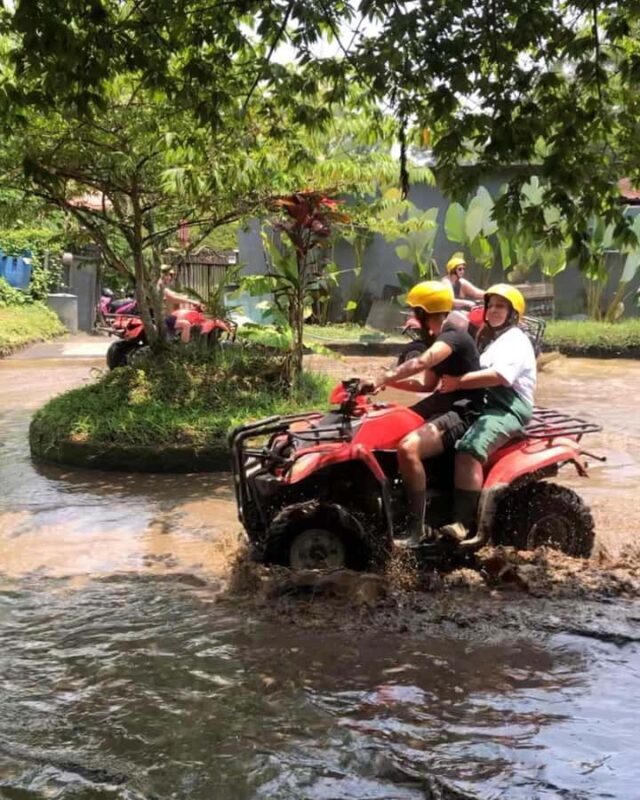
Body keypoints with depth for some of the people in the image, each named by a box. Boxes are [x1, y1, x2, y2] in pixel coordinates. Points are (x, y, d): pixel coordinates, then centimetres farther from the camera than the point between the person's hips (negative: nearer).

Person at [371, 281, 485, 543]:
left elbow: (420, 363, -36)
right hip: (446, 402, 11)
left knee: (407, 448, -31)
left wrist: (382, 378, -36)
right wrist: (389, 382, 6)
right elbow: (427, 384, 18)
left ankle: (416, 529, -23)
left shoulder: (453, 336, -17)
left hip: (464, 412, -11)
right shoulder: (439, 338, 14)